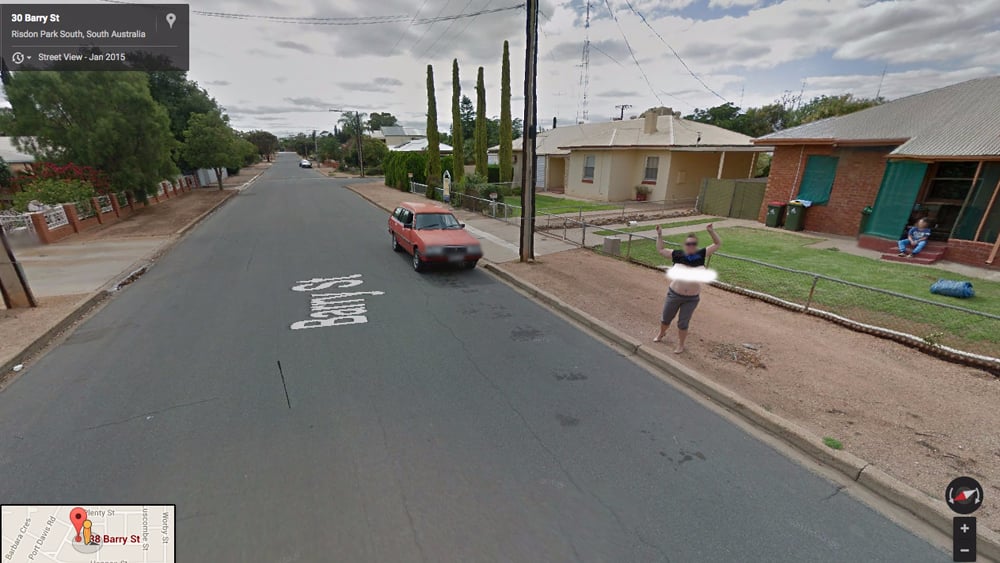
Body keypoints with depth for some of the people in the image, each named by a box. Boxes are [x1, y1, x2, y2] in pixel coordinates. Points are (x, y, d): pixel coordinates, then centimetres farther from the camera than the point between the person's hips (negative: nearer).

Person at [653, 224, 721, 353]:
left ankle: (680, 345, 31)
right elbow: (660, 249, 6)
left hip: (692, 298, 0)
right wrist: (659, 235, -1)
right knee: (666, 318, 17)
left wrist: (711, 232, -7)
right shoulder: (678, 255, -3)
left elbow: (718, 244, 6)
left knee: (683, 323, 10)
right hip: (674, 294, 0)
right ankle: (661, 333, 47)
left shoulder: (701, 254, -1)